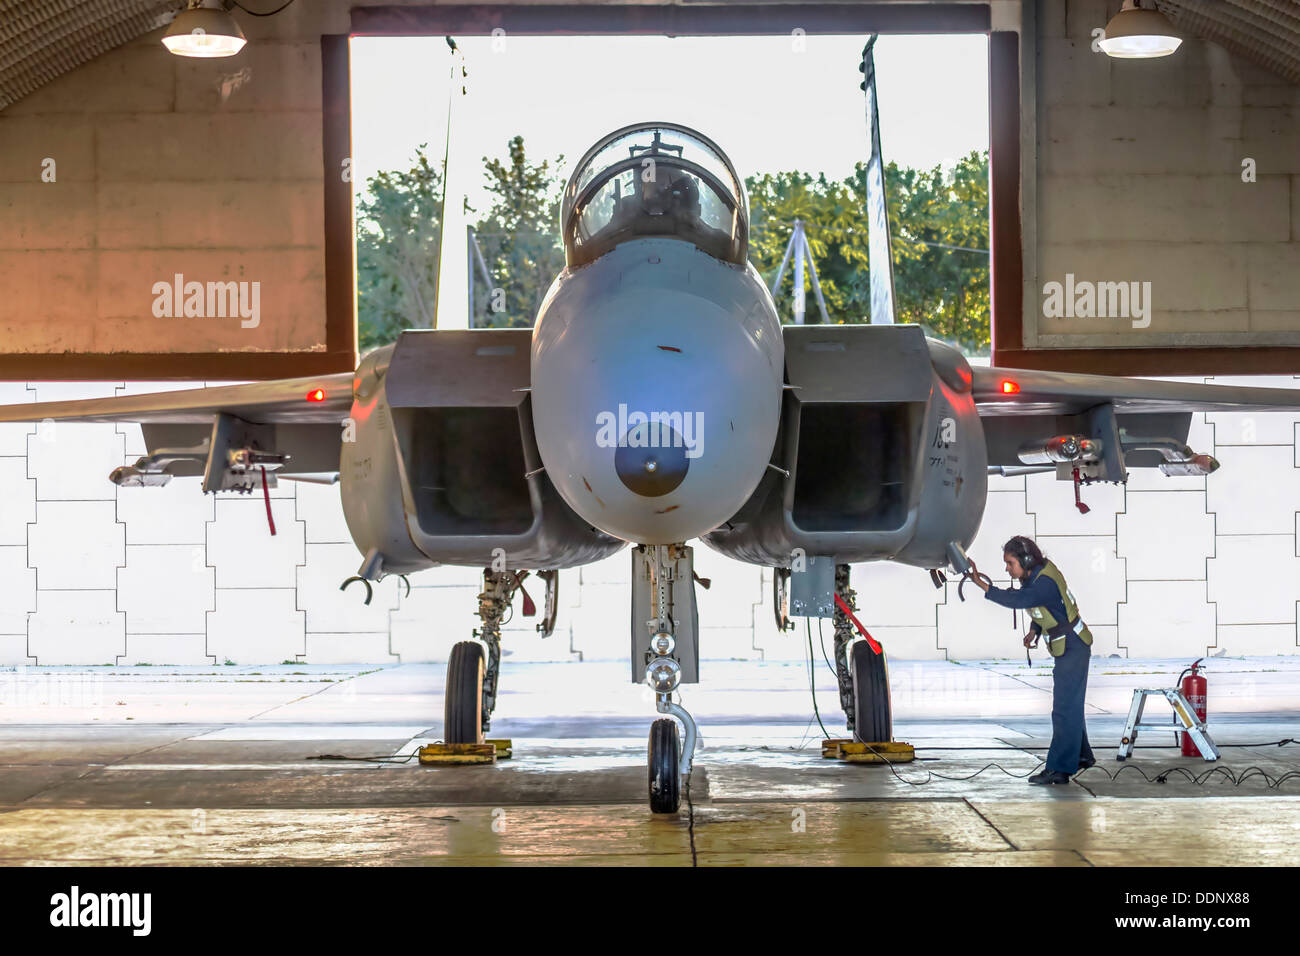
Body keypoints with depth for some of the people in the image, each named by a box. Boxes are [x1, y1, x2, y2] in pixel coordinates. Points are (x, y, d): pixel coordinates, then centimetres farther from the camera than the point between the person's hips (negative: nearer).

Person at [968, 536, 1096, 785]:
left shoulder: (1045, 583, -28)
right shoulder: (1036, 573, 3)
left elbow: (1018, 600, -44)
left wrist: (982, 583, -45)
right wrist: (1034, 631, 3)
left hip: (1073, 649, -11)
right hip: (1067, 648, 11)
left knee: (1065, 709, -12)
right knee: (1070, 705, 21)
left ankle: (1060, 769, -13)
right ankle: (1082, 756, 35)